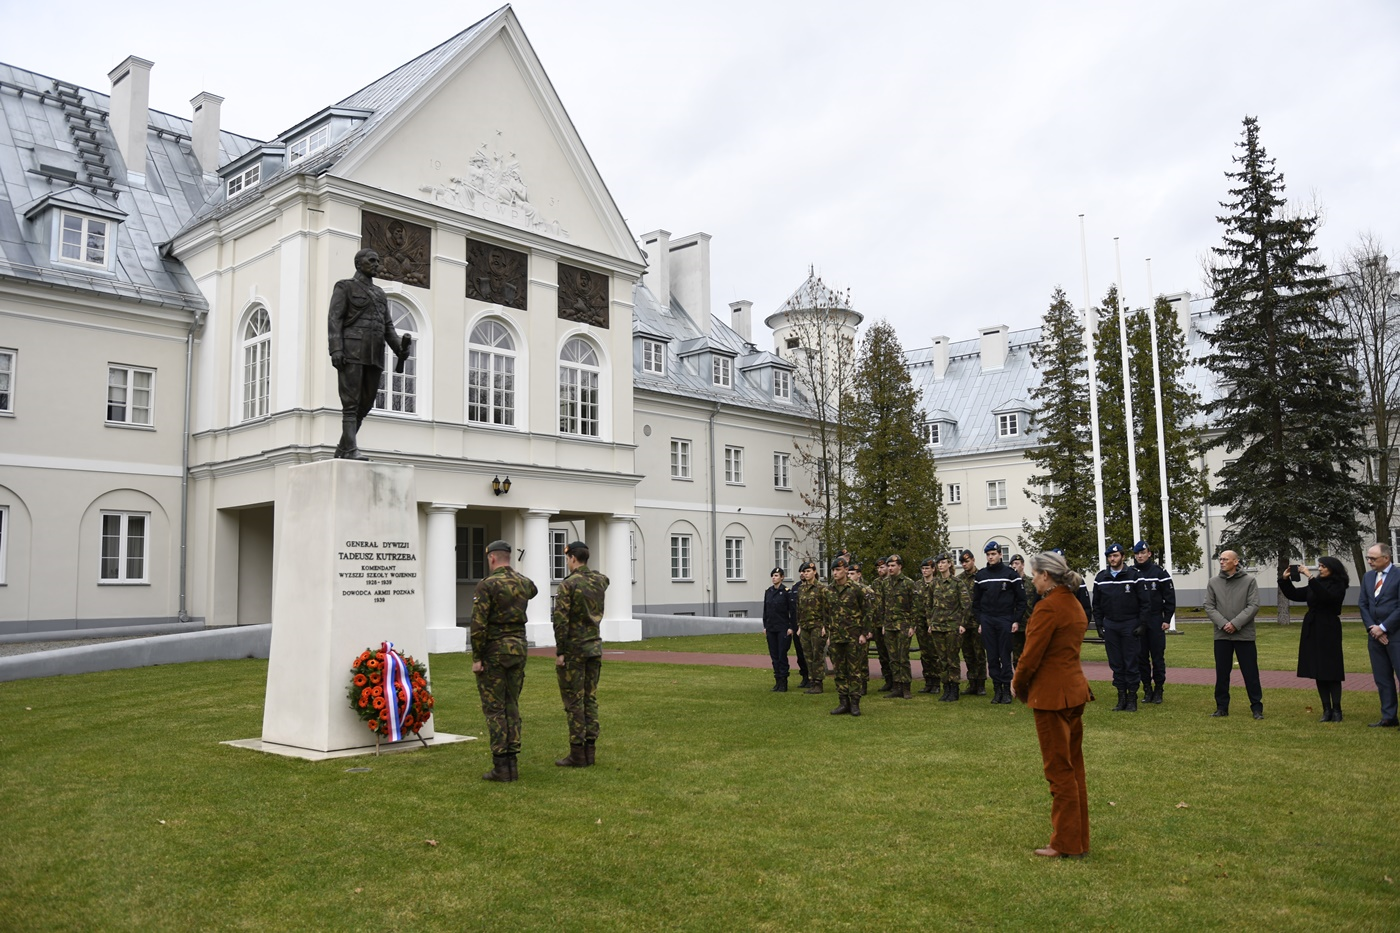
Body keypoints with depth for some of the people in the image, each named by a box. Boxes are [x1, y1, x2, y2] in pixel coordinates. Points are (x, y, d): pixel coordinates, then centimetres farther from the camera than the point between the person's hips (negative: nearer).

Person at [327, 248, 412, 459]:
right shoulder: (345, 287, 7)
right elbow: (334, 319, -3)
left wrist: (400, 347, 1)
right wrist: (335, 349, -16)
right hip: (351, 353, -6)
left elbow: (388, 326, 19)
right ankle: (351, 449, -12)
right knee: (351, 403, -9)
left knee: (365, 404, 5)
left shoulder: (380, 293, 25)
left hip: (375, 355, 6)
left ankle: (342, 448, 15)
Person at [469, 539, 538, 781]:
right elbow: (533, 590, 35)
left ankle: (501, 767, -2)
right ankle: (512, 763, 12)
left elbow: (478, 625, -17)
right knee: (512, 705, 11)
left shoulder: (487, 585, -13)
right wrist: (513, 572, 37)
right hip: (518, 648, 6)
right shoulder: (524, 583, 7)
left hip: (494, 651, -6)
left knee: (494, 708, -1)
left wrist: (476, 658, -12)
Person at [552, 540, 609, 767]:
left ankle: (577, 754, 0)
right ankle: (589, 751, 12)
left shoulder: (568, 584, -14)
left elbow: (561, 620, -19)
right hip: (595, 647, 6)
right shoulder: (600, 581, 6)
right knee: (590, 699, 10)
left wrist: (559, 652, -15)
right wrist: (584, 569, 25)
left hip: (573, 649, -6)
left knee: (573, 701, -1)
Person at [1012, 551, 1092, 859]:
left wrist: (1018, 684, 0)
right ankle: (1079, 839, 25)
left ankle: (1066, 843, 10)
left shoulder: (1048, 607, -19)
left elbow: (1032, 654, -18)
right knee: (1074, 767, 16)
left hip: (1052, 694, -9)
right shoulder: (1075, 605, 11)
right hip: (1075, 690, 10)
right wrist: (1024, 684, 10)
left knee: (1059, 770, 1)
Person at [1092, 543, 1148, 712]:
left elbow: (1143, 602, -3)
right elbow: (1097, 604, 11)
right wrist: (1099, 625, 5)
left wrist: (1142, 624, -8)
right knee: (1116, 664, 7)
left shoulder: (1133, 575, -4)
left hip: (1130, 625, -3)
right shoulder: (1101, 578, 6)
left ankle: (1132, 698, 8)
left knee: (1131, 663, 1)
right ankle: (1121, 697, 15)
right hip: (1110, 625, 3)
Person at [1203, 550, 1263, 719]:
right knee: (1222, 673, 8)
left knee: (1251, 673, 2)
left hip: (1245, 635, -2)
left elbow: (1253, 606, -7)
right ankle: (1222, 706, 17)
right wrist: (1223, 623, -12)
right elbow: (1209, 606, 3)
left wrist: (1236, 623, -16)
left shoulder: (1249, 581, -1)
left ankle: (1257, 707, 12)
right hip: (1221, 635, 2)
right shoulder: (1213, 582, 5)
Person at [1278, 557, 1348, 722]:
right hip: (1312, 631, 6)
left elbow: (1326, 596, -25)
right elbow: (1294, 594, 13)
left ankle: (1336, 710, 4)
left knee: (1331, 672, -3)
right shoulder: (1316, 585, 12)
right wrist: (1285, 579, 0)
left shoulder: (1338, 586, -6)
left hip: (1328, 632, -6)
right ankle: (1327, 710, 10)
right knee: (1318, 673, 6)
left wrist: (1310, 577, -28)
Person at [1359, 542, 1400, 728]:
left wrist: (1383, 628, -13)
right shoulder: (1367, 576, 12)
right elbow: (1363, 605, 12)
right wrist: (1372, 627, -2)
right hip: (1375, 635, 6)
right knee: (1382, 679, 10)